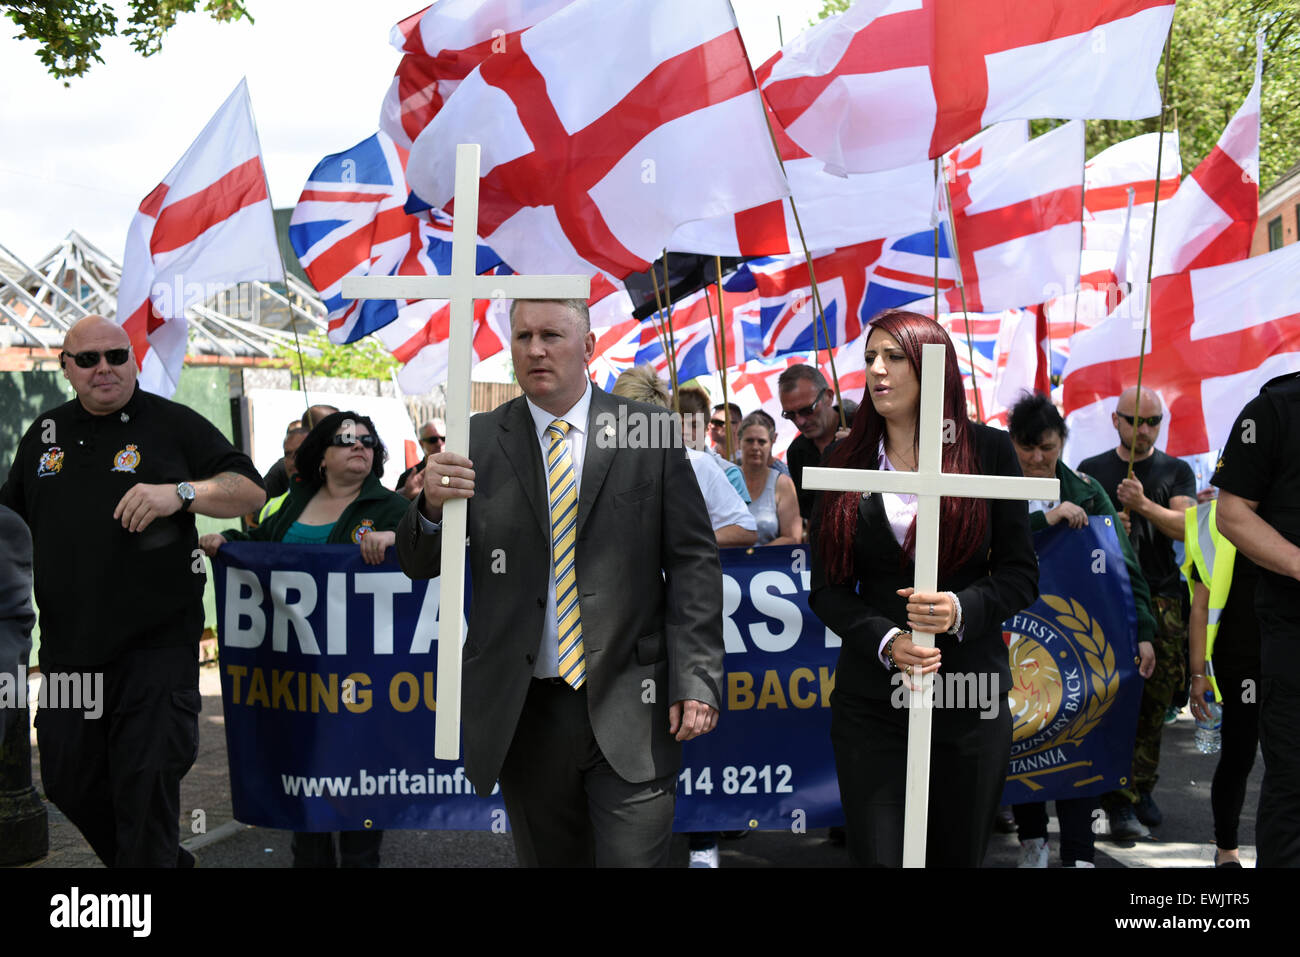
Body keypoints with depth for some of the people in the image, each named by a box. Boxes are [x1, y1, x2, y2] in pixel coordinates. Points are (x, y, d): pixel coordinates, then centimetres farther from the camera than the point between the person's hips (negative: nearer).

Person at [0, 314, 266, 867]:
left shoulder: (174, 425, 0)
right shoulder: (45, 434, 14)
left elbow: (251, 490, -5)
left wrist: (180, 492, -20)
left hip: (156, 641, -5)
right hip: (68, 644, 6)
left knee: (147, 783, -4)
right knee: (67, 780, 11)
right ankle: (170, 861, 32)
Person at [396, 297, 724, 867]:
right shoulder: (478, 440, 4)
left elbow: (694, 562, 0)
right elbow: (421, 565, 4)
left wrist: (696, 680, -8)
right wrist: (432, 506, -18)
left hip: (627, 707, -2)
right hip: (523, 709, 2)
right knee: (546, 858, 14)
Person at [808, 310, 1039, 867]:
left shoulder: (988, 451, 1)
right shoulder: (845, 465, 4)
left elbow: (1021, 574, 2)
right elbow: (827, 589, 3)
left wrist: (962, 609, -17)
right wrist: (884, 641, -15)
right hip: (870, 700, 1)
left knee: (957, 855, 11)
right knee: (878, 856, 0)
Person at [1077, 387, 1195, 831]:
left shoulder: (1176, 471, 12)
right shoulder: (1092, 470, 12)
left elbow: (1185, 526, -2)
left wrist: (1144, 505, -18)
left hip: (1162, 599, 1)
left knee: (1154, 701, 2)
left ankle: (1142, 787, 17)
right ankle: (1117, 801, -6)